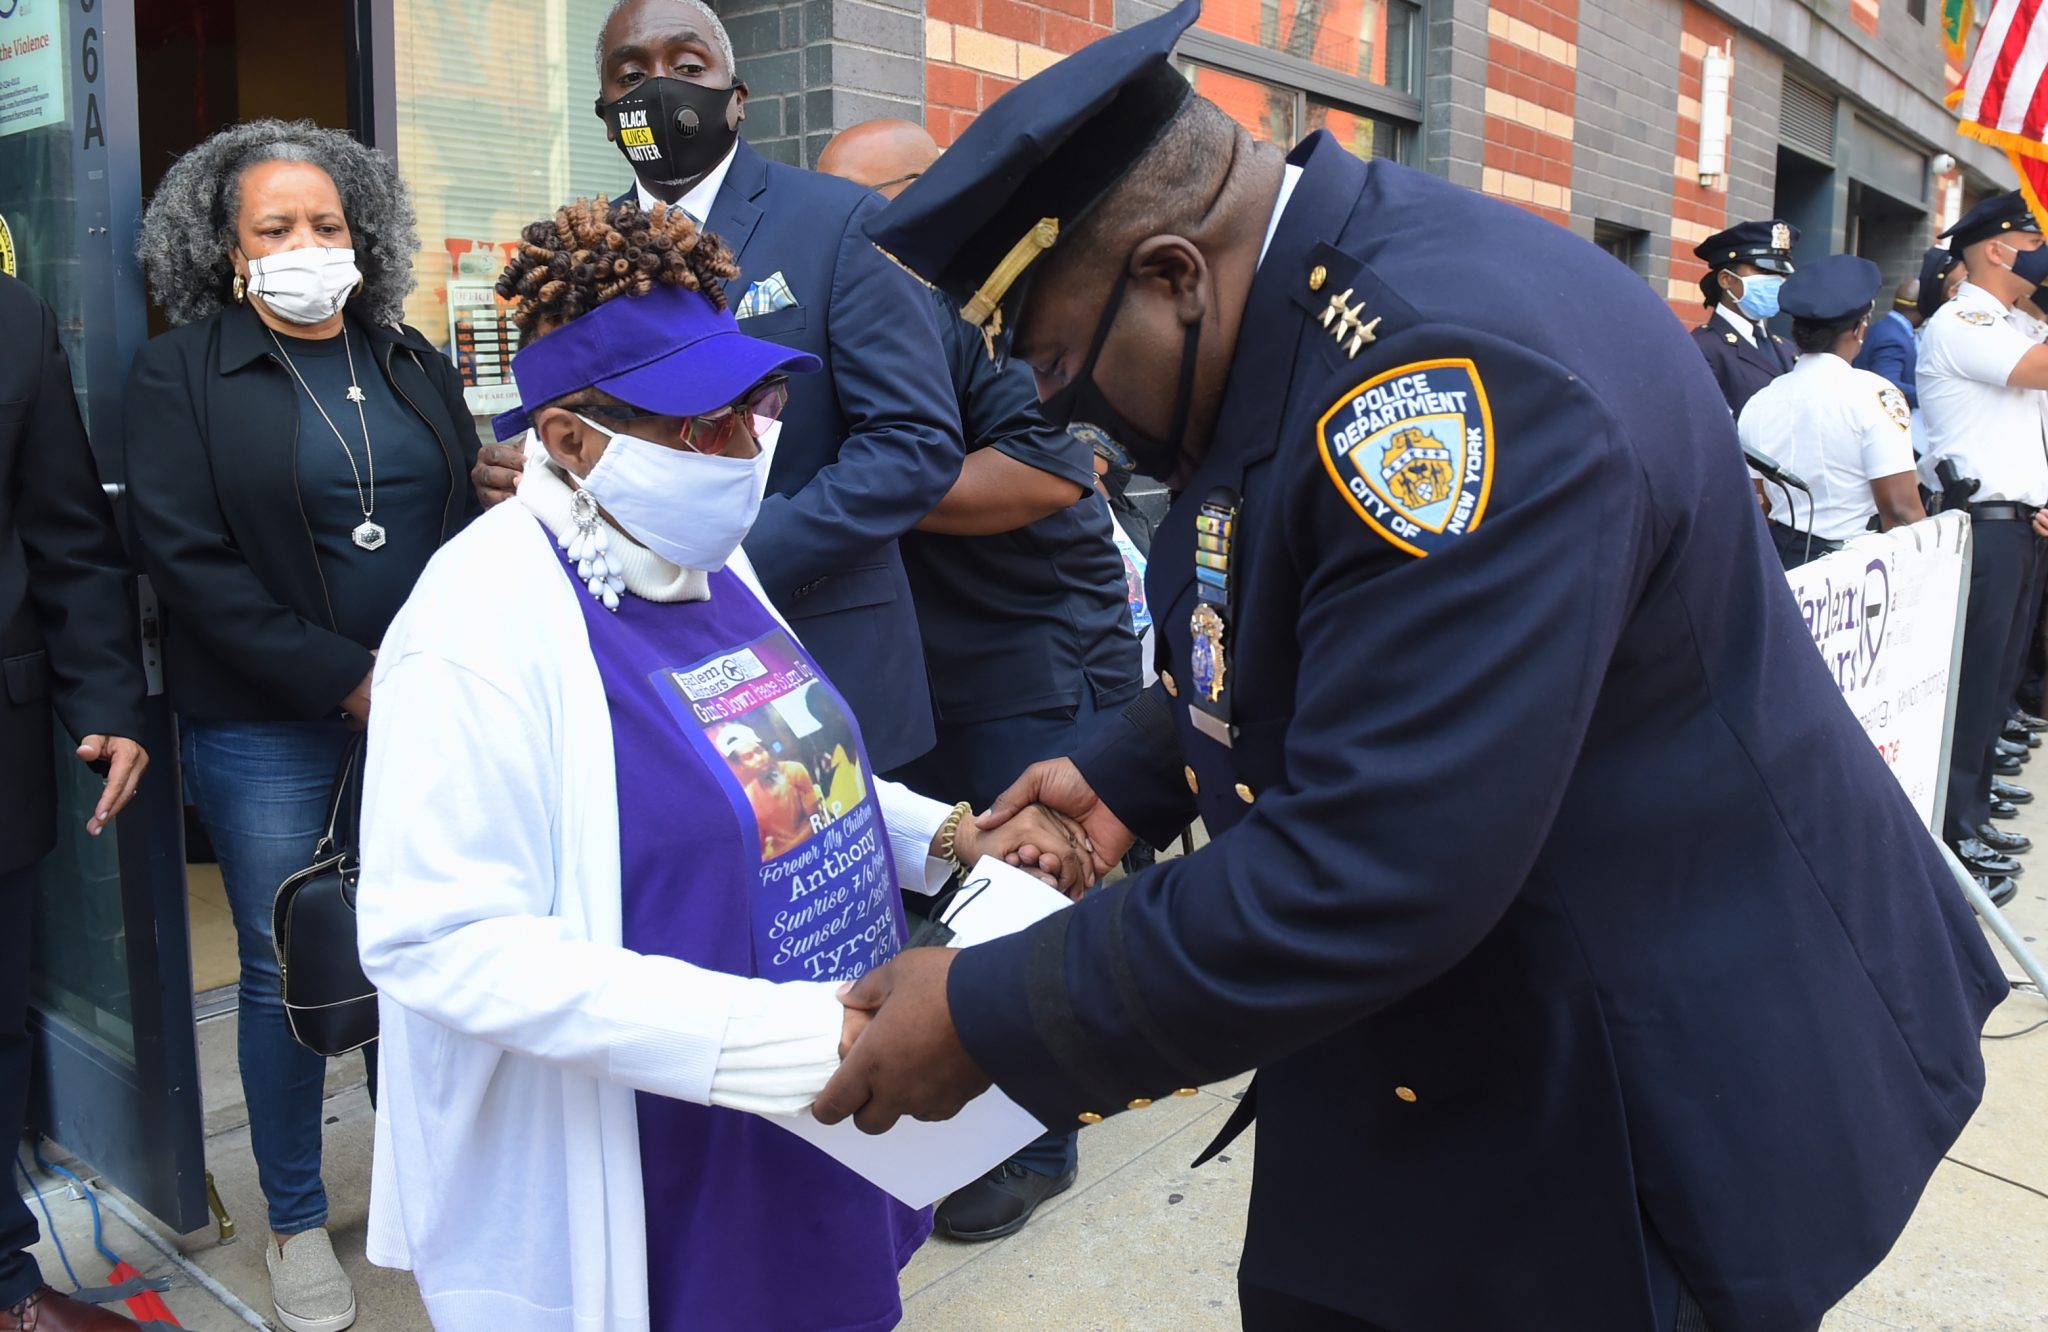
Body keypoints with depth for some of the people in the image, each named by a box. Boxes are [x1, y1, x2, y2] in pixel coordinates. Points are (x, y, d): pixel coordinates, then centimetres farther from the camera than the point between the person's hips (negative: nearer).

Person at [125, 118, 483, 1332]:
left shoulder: (415, 364, 11)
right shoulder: (181, 374, -1)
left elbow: (473, 516, 7)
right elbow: (188, 560, -9)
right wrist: (347, 679, -14)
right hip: (268, 731, -3)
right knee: (288, 972, 5)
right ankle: (298, 1223, 24)